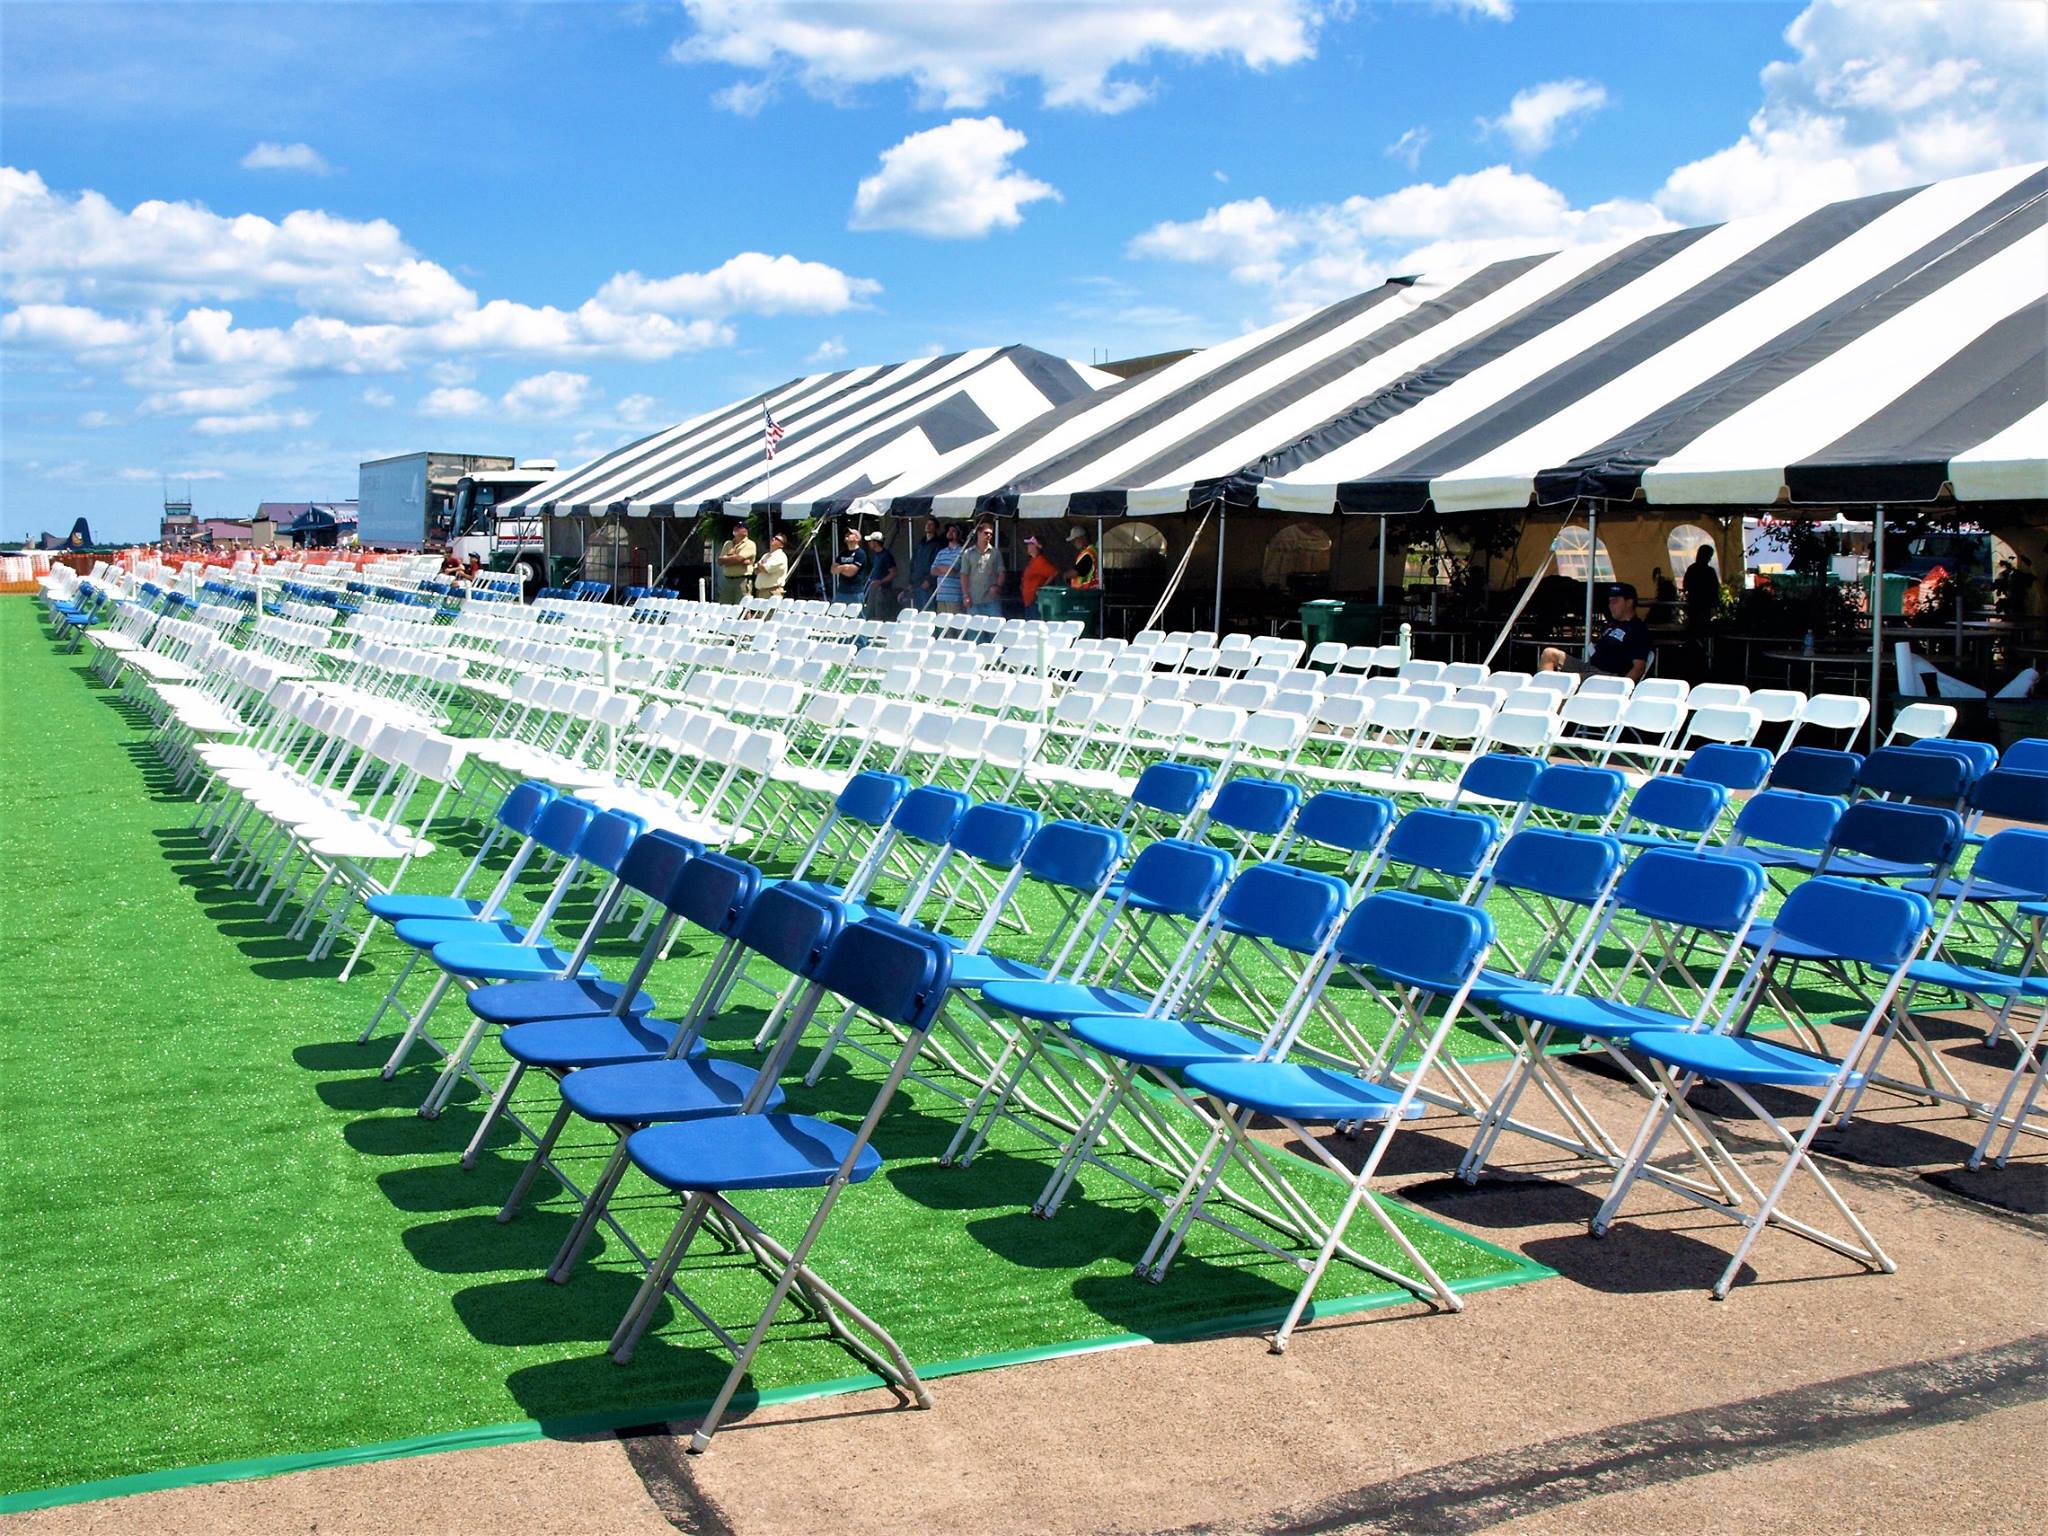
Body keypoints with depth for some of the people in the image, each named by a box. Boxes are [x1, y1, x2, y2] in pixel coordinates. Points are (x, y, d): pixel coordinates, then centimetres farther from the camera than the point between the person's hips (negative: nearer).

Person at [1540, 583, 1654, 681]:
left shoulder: (1639, 630, -5)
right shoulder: (1612, 624, 25)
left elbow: (1639, 667, -15)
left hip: (1609, 676, -10)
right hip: (1589, 667, 10)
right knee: (1549, 653, 3)